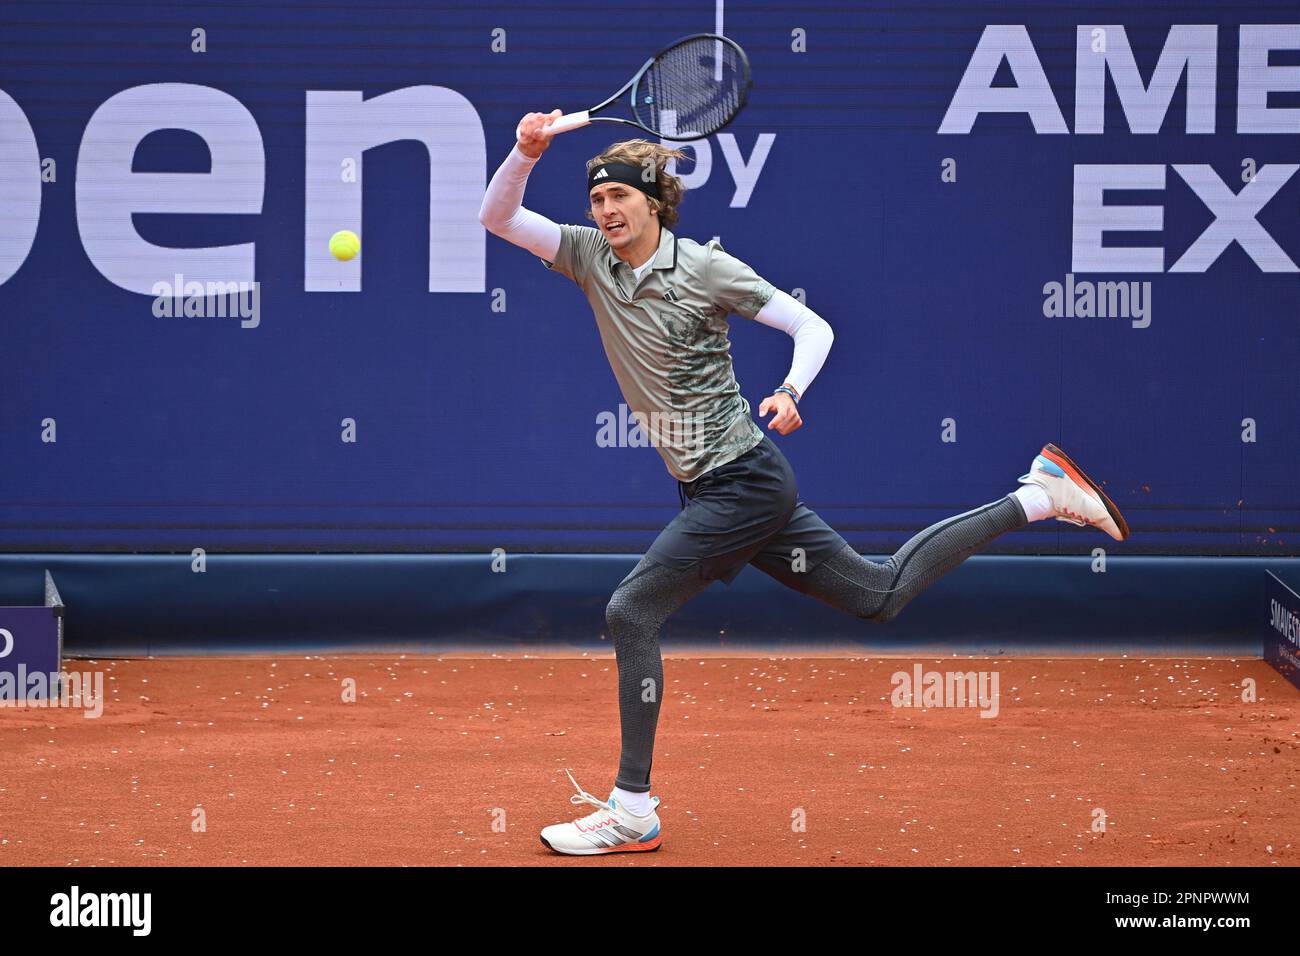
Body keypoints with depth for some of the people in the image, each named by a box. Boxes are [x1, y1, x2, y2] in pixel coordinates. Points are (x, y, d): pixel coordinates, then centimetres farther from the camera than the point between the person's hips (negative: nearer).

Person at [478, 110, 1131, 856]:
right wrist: (526, 152, -13)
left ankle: (633, 813, -7)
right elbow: (498, 216, 5)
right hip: (708, 489, 7)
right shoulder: (591, 257, 6)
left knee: (632, 614, -14)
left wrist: (792, 391, -28)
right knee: (880, 594, 15)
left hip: (744, 481, -7)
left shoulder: (705, 267, -11)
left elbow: (814, 326, -9)